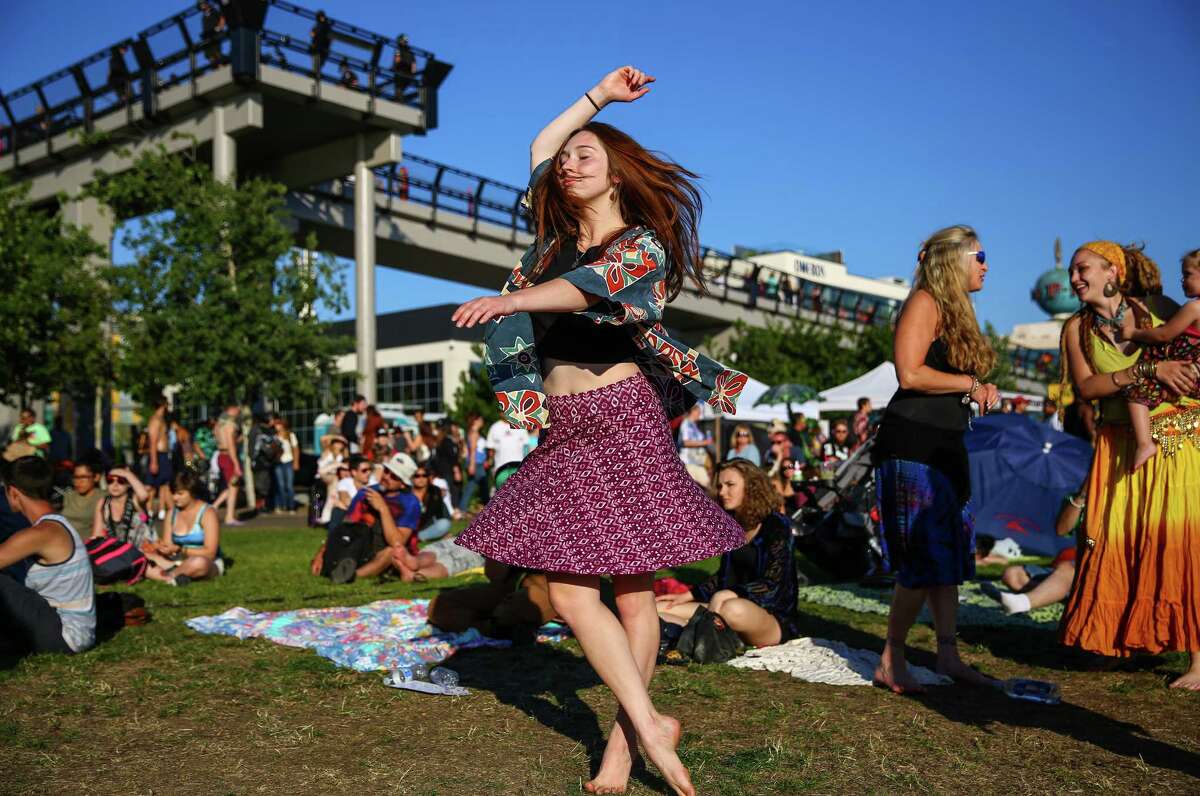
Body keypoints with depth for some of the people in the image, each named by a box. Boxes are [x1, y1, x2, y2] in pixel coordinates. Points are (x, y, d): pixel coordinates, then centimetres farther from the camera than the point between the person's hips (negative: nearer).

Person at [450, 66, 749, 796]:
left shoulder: (642, 243, -2)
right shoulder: (558, 237, 16)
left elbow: (591, 285, -23)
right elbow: (538, 153, 27)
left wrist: (512, 300, -39)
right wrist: (598, 96, 27)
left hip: (622, 421, -5)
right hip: (564, 434, 6)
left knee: (635, 592, -2)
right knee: (569, 592, -5)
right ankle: (651, 726, 2)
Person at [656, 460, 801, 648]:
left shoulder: (777, 527, -9)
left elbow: (773, 585, -17)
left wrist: (728, 595, -26)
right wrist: (687, 596, 11)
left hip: (776, 619, -6)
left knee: (734, 610, -41)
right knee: (657, 609, -9)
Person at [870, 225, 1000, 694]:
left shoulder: (956, 310, 20)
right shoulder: (925, 303, -9)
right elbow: (910, 374, -21)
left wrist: (980, 391, 8)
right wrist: (969, 383, -11)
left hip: (945, 447, 10)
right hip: (912, 445, -10)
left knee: (950, 554, 11)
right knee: (925, 559, -9)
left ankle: (948, 655, 19)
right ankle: (891, 663, 2)